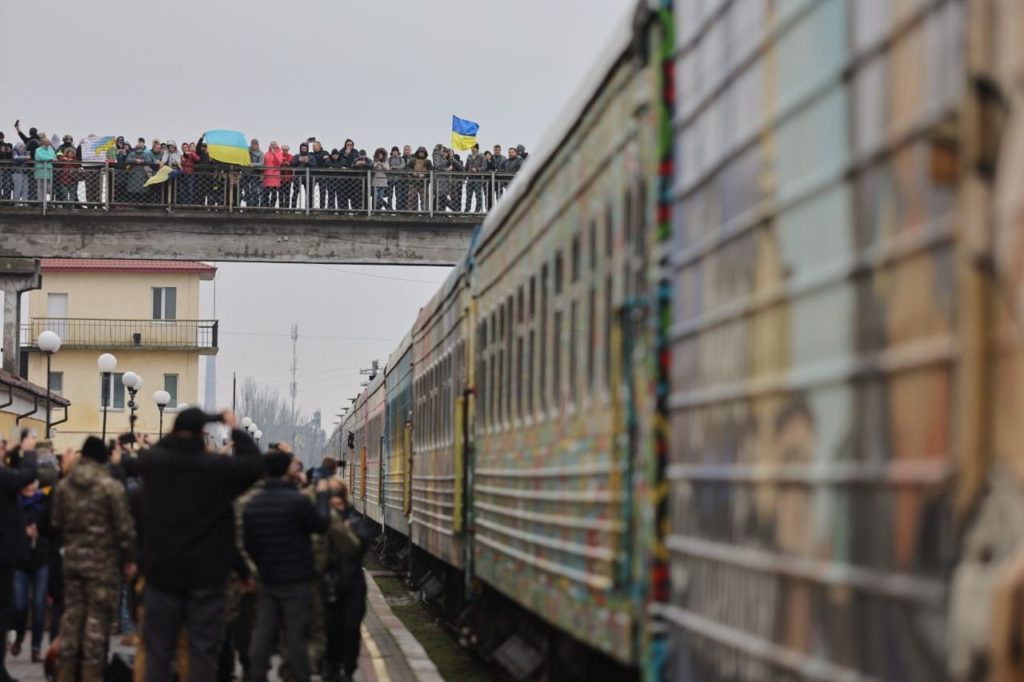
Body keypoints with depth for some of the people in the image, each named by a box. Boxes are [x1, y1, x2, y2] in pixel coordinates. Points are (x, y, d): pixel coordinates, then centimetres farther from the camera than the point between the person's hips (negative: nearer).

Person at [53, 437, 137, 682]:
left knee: (71, 615, 11)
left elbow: (57, 522, 13)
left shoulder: (65, 486, 5)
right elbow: (124, 526, -11)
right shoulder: (111, 487, -12)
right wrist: (129, 558, -1)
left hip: (73, 559, 5)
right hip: (103, 561, -5)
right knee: (97, 618, -1)